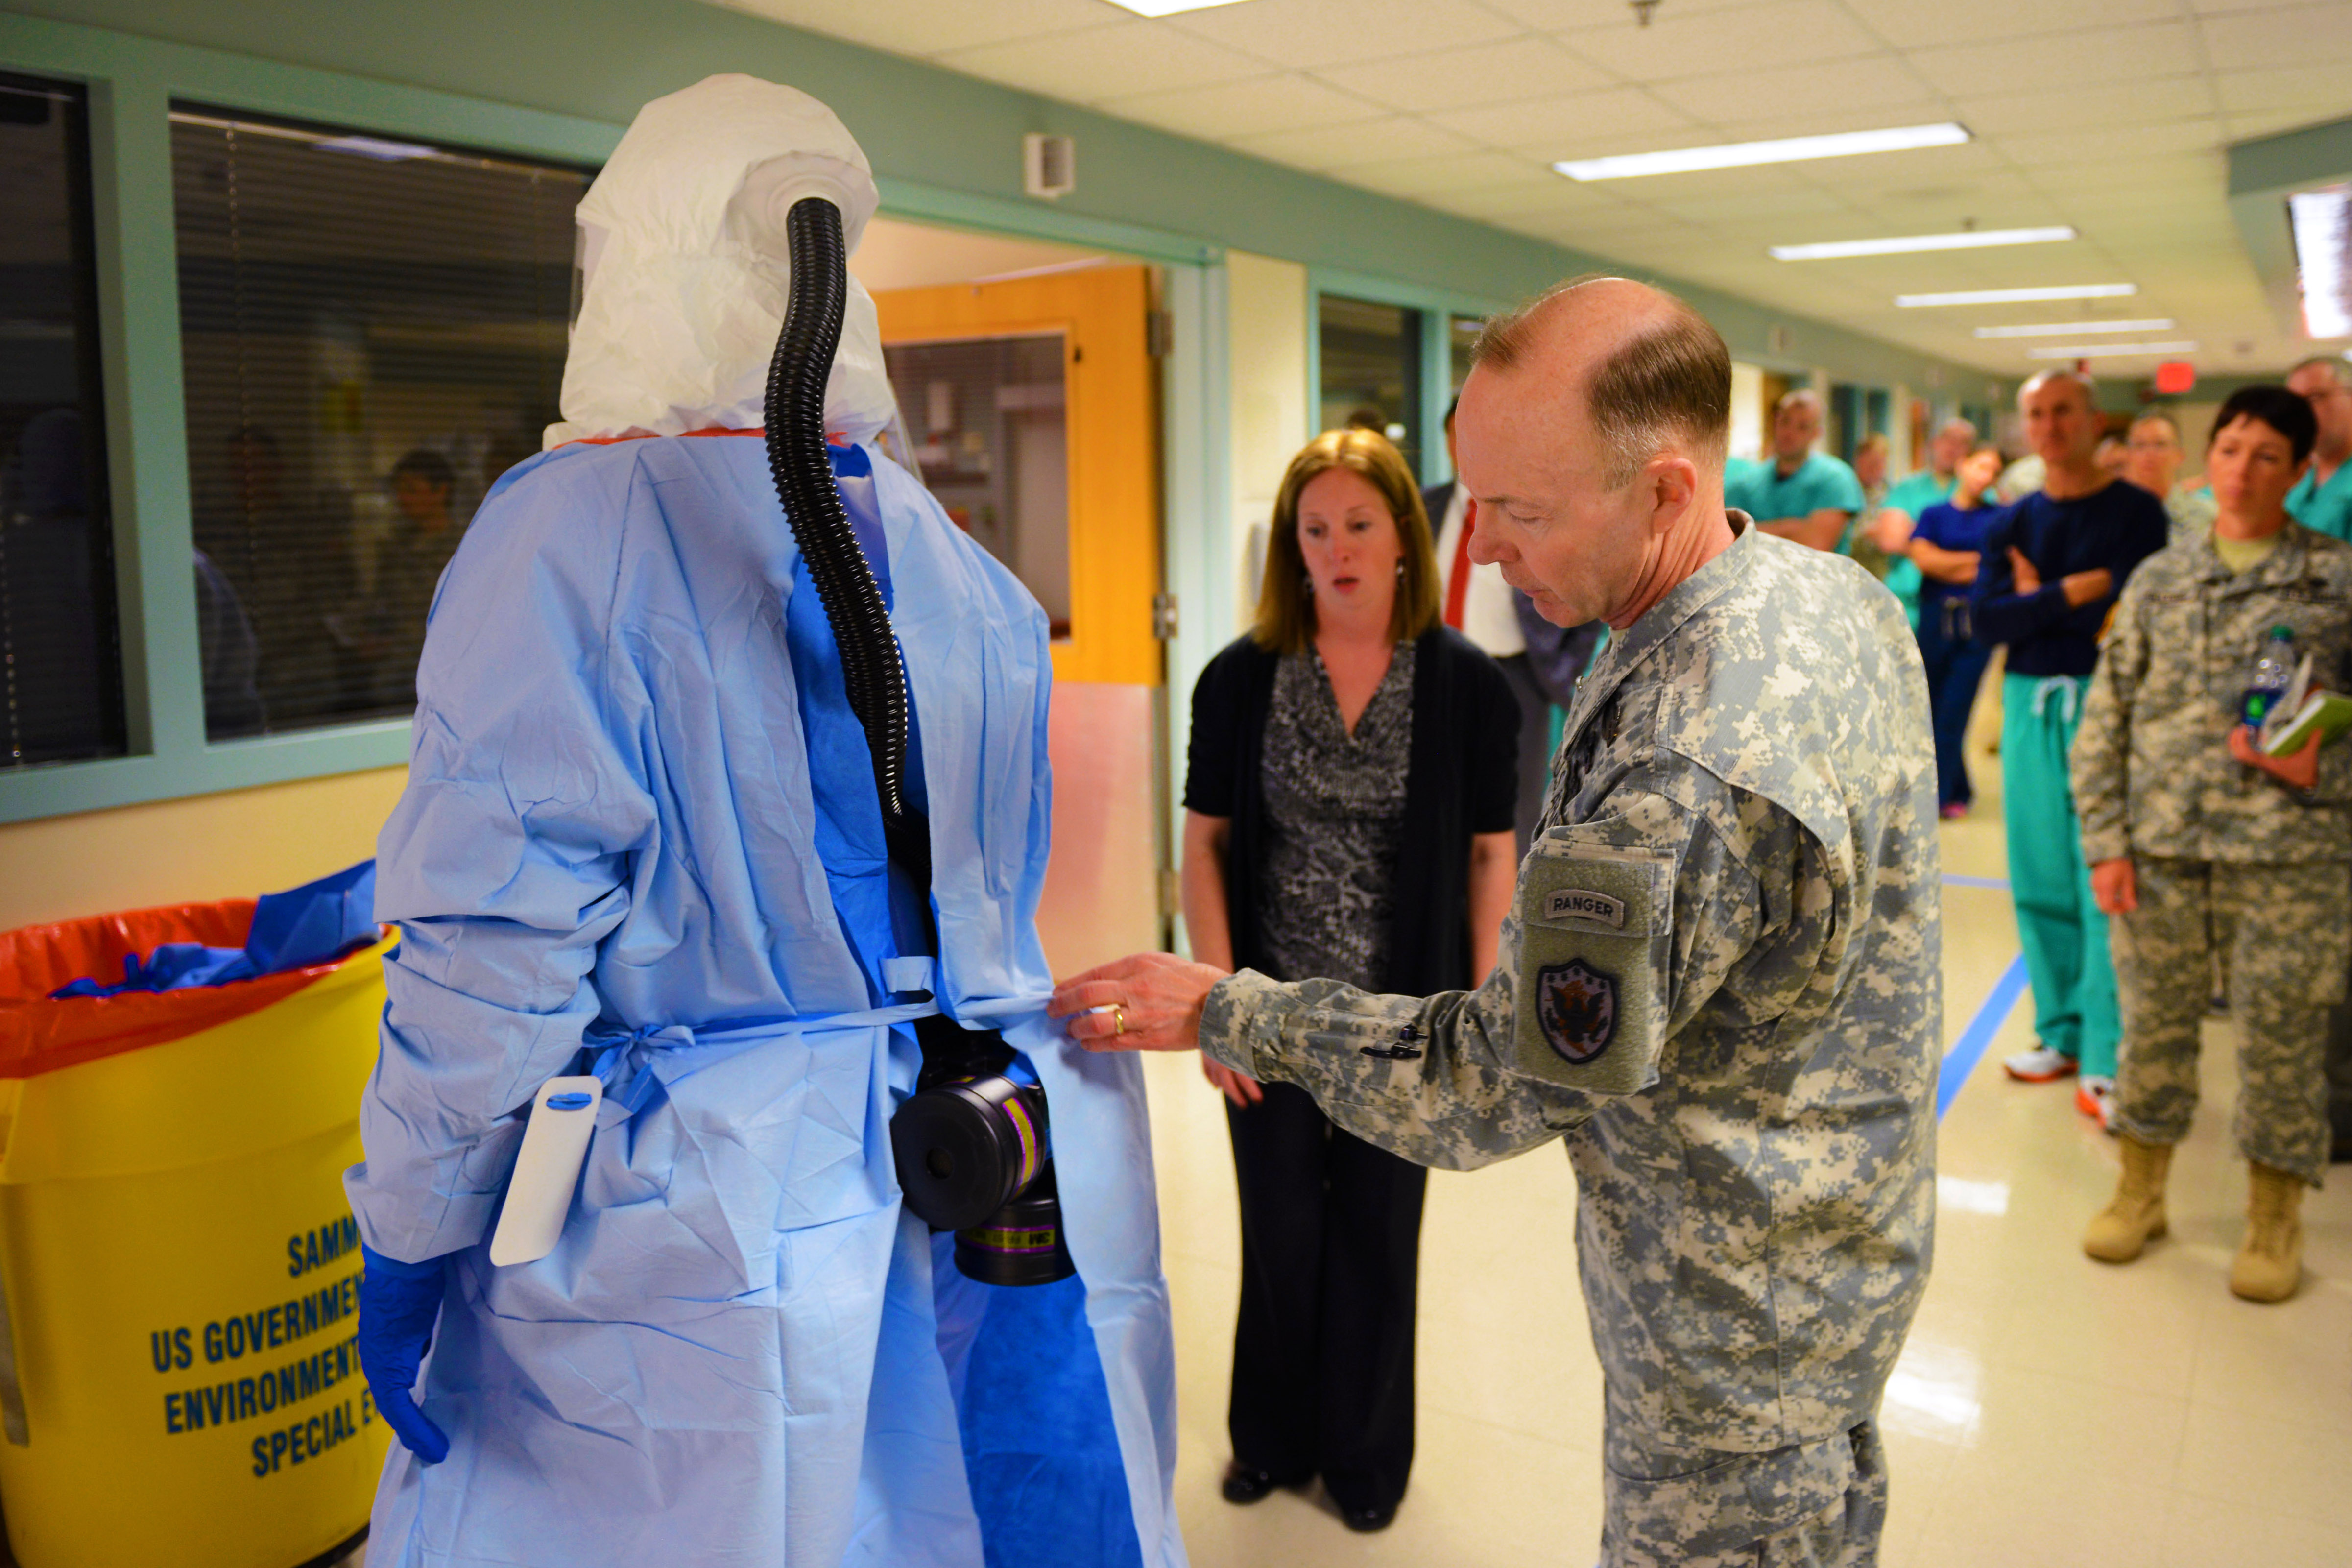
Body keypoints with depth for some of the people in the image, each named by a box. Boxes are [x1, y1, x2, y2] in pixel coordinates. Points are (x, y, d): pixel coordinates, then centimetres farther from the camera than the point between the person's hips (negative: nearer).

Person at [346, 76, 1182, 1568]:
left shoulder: (571, 530, -14)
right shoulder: (961, 562, 4)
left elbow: (498, 934, -17)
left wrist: (409, 1232, -4)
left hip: (703, 1213, -5)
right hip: (984, 1181, 6)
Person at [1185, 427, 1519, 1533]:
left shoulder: (1466, 683, -7)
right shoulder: (1242, 678, -5)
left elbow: (1490, 856, -2)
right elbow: (1204, 842, -2)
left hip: (1401, 1016, -1)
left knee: (1378, 1235, 14)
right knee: (1279, 1231, 14)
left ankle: (1366, 1452, 37)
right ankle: (1273, 1438, 39)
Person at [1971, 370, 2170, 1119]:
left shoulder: (2136, 511, 0)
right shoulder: (2011, 524, 11)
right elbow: (1984, 620, -3)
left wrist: (2036, 600, -2)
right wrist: (2075, 591, -11)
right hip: (2029, 706, 4)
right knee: (2040, 881, 8)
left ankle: (2105, 1059, -2)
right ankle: (2062, 1034, 21)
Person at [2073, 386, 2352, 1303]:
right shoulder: (2158, 580, 8)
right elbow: (2104, 720, 6)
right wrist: (2106, 841, -1)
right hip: (2159, 850, 2)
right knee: (2152, 1029, 12)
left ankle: (2274, 1223, 26)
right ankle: (2140, 1192, 31)